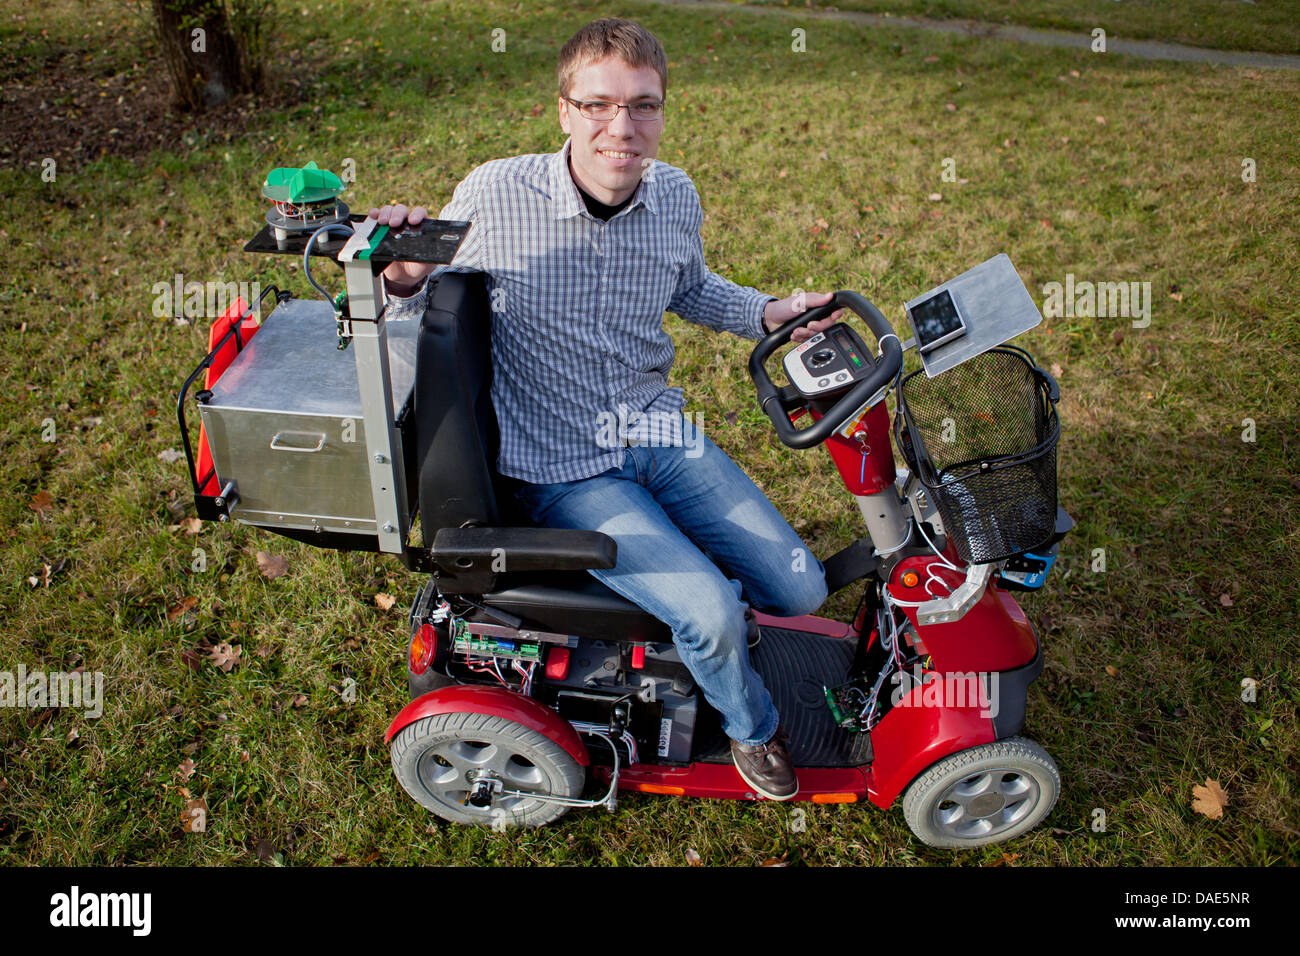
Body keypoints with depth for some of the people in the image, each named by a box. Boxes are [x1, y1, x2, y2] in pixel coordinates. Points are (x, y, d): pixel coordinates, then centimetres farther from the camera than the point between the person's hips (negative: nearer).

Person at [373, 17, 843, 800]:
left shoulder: (676, 197, -3)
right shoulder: (494, 196, -17)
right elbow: (431, 299, -4)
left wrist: (770, 313, 3)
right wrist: (406, 277, -27)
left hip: (660, 433, 5)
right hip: (563, 471, -5)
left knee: (801, 591, 4)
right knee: (712, 615, -19)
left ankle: (677, 581, 35)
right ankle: (753, 728, 17)